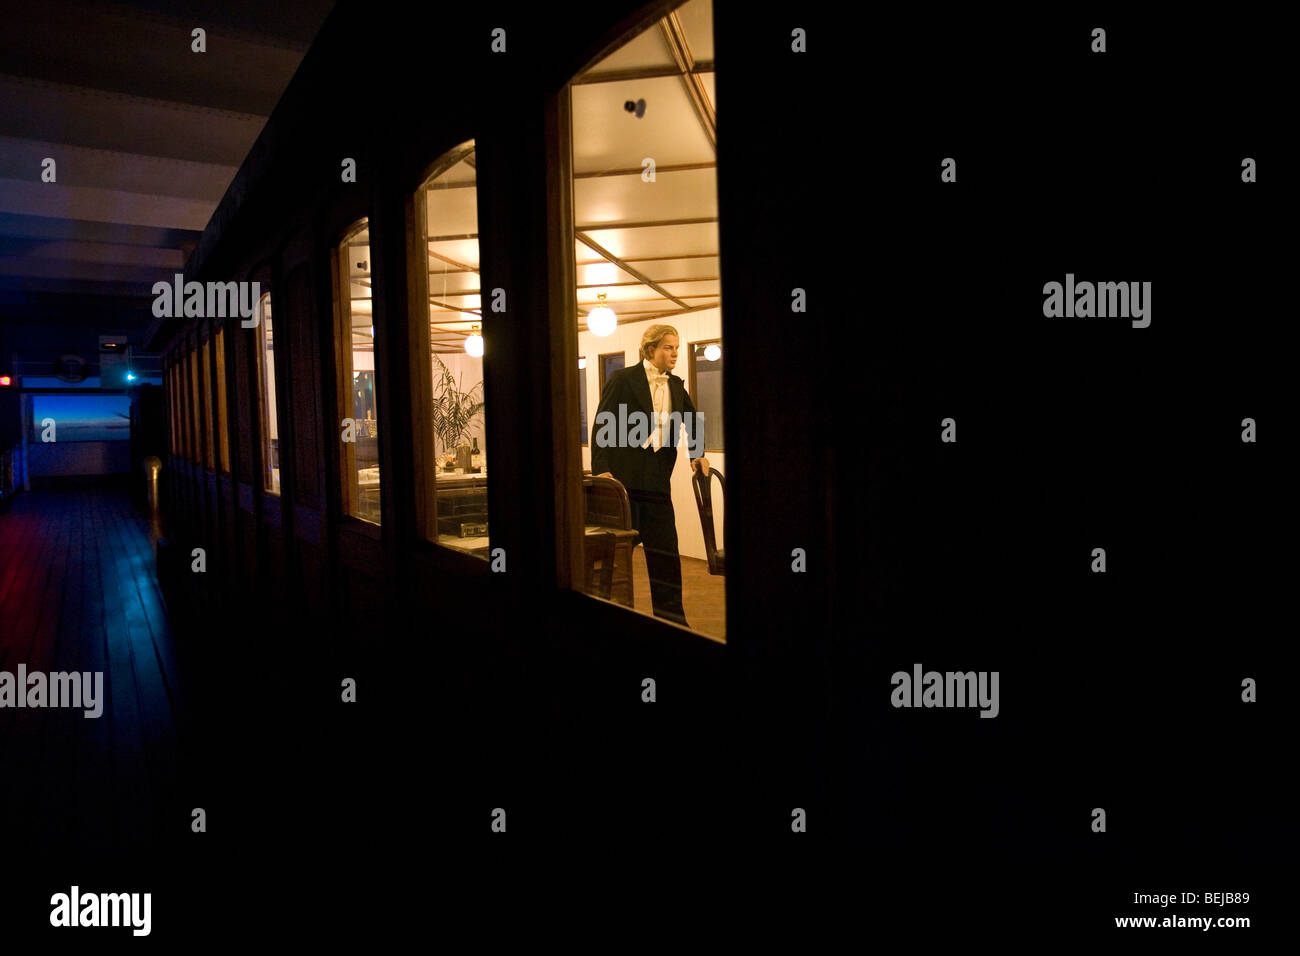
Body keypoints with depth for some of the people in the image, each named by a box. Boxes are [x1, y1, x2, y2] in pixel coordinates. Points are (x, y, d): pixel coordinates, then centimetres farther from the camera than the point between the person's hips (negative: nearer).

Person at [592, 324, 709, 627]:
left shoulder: (675, 386, 12)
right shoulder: (623, 379, -4)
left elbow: (692, 420, 25)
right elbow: (602, 426, -8)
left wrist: (697, 453, 9)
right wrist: (601, 469, -17)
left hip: (657, 480, 5)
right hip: (622, 476, -5)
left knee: (665, 550, 6)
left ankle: (670, 616, 16)